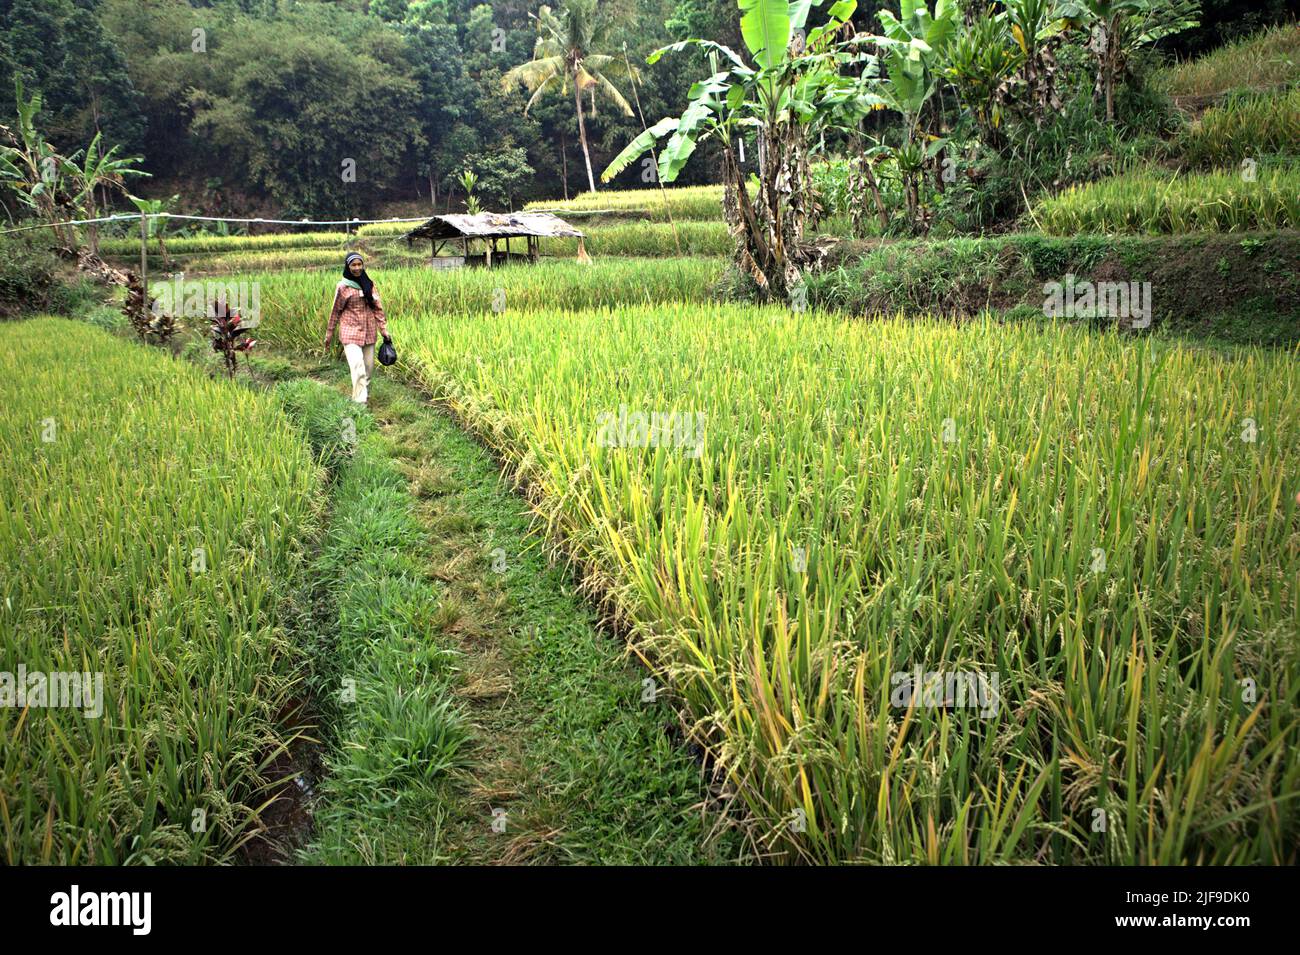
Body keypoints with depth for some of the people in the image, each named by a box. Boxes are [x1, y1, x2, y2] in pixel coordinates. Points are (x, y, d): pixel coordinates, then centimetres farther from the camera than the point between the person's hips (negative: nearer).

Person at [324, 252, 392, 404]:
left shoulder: (369, 285, 6)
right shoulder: (343, 287, -4)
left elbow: (378, 308, 8)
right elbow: (336, 310, 2)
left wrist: (384, 330, 4)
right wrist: (329, 333, 5)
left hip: (369, 332, 4)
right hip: (351, 332, -4)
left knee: (369, 367, 10)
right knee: (358, 368, -16)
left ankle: (365, 394, 26)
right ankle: (360, 402, -17)